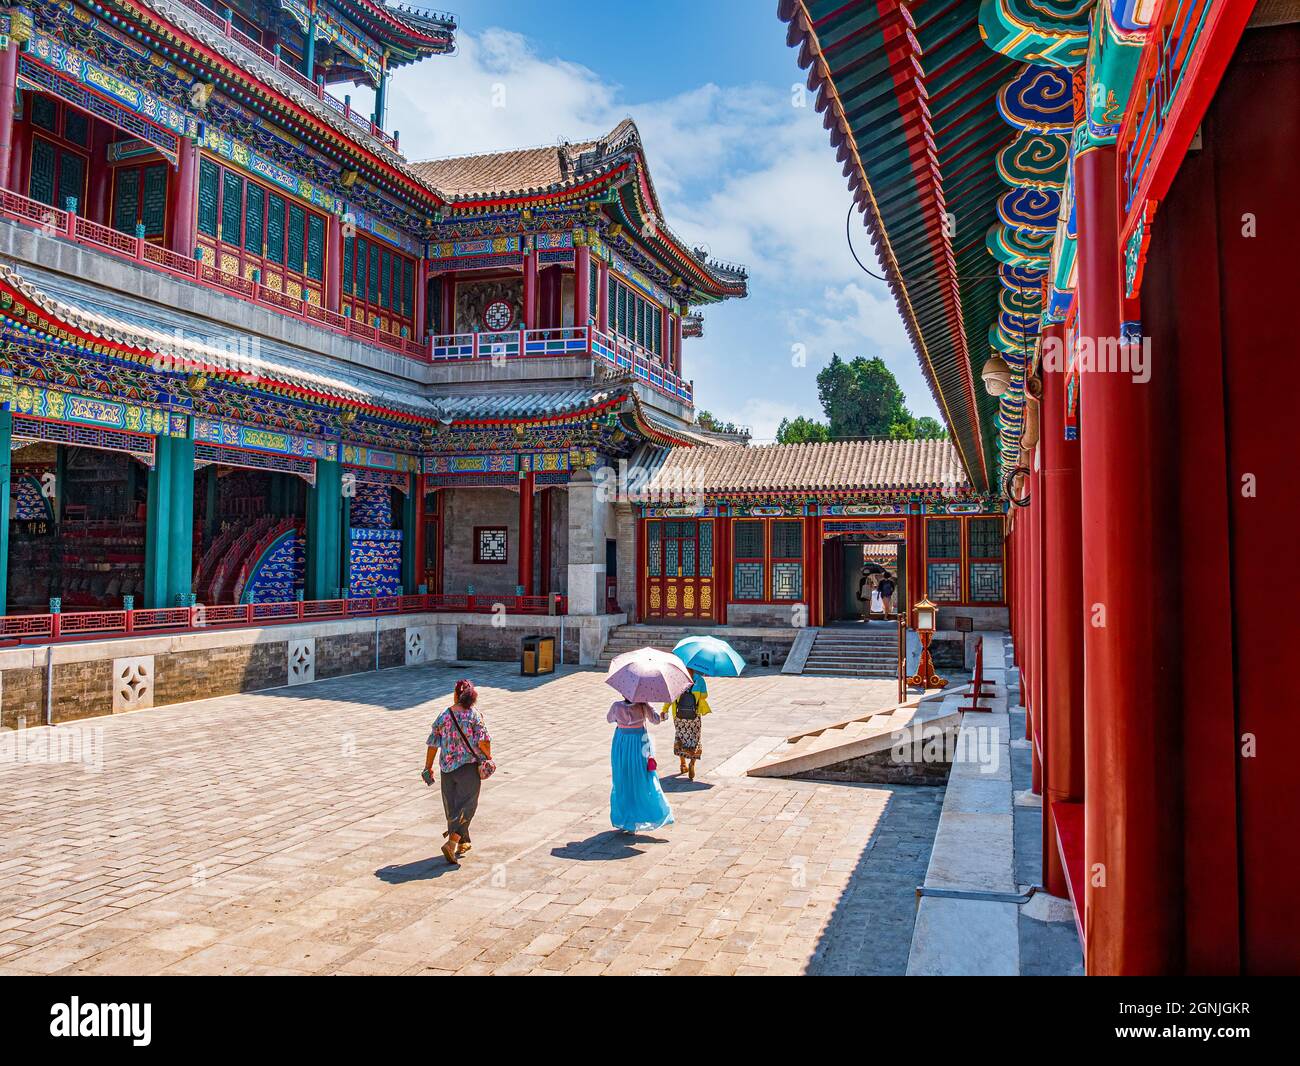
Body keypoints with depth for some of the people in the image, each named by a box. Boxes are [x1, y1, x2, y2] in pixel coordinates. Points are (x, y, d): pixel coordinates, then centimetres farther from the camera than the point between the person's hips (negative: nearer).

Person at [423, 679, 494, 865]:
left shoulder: (443, 716, 1)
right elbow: (483, 740, -17)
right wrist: (488, 757, -1)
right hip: (469, 766, -4)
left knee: (451, 806, 16)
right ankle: (451, 844, -15)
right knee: (465, 807, 0)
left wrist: (428, 767, 12)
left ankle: (463, 843, 28)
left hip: (447, 767, 4)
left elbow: (433, 743, 4)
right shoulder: (474, 715, -9)